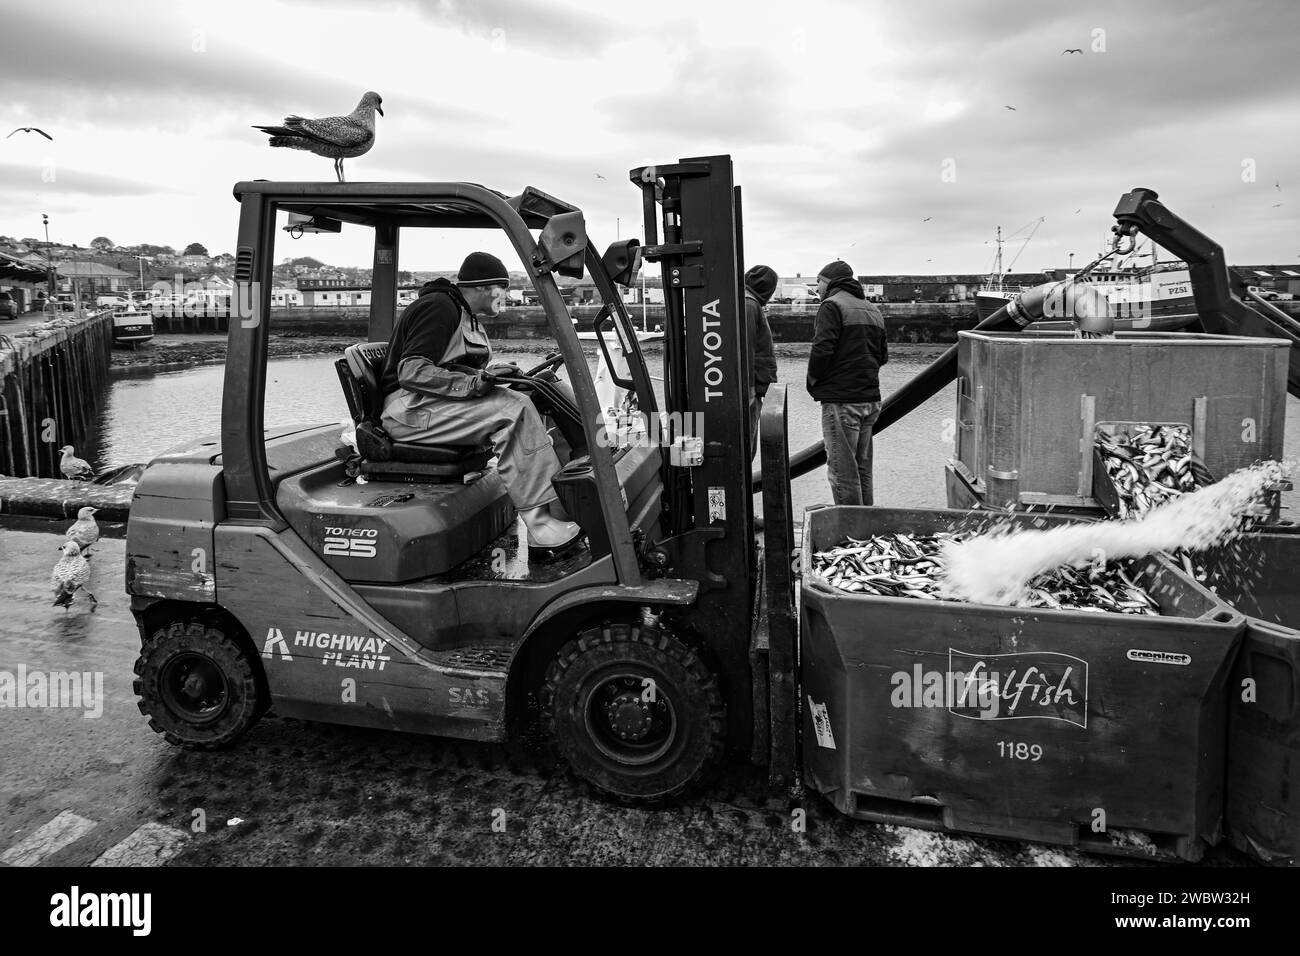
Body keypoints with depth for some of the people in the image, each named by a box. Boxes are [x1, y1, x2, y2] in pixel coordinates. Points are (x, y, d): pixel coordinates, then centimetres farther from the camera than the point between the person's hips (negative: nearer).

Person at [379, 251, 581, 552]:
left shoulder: (464, 314, 22)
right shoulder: (439, 307, -11)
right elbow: (412, 372, -21)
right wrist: (473, 383, -29)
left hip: (437, 404, 10)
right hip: (409, 408, -10)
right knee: (513, 410, -26)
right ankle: (542, 523, -30)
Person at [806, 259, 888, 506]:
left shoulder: (832, 306, -8)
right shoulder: (873, 310, 18)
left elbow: (822, 349, -19)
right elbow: (882, 356, 19)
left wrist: (813, 382, -5)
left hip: (841, 401, -8)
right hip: (870, 399, 9)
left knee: (841, 469, -3)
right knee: (862, 467, 16)